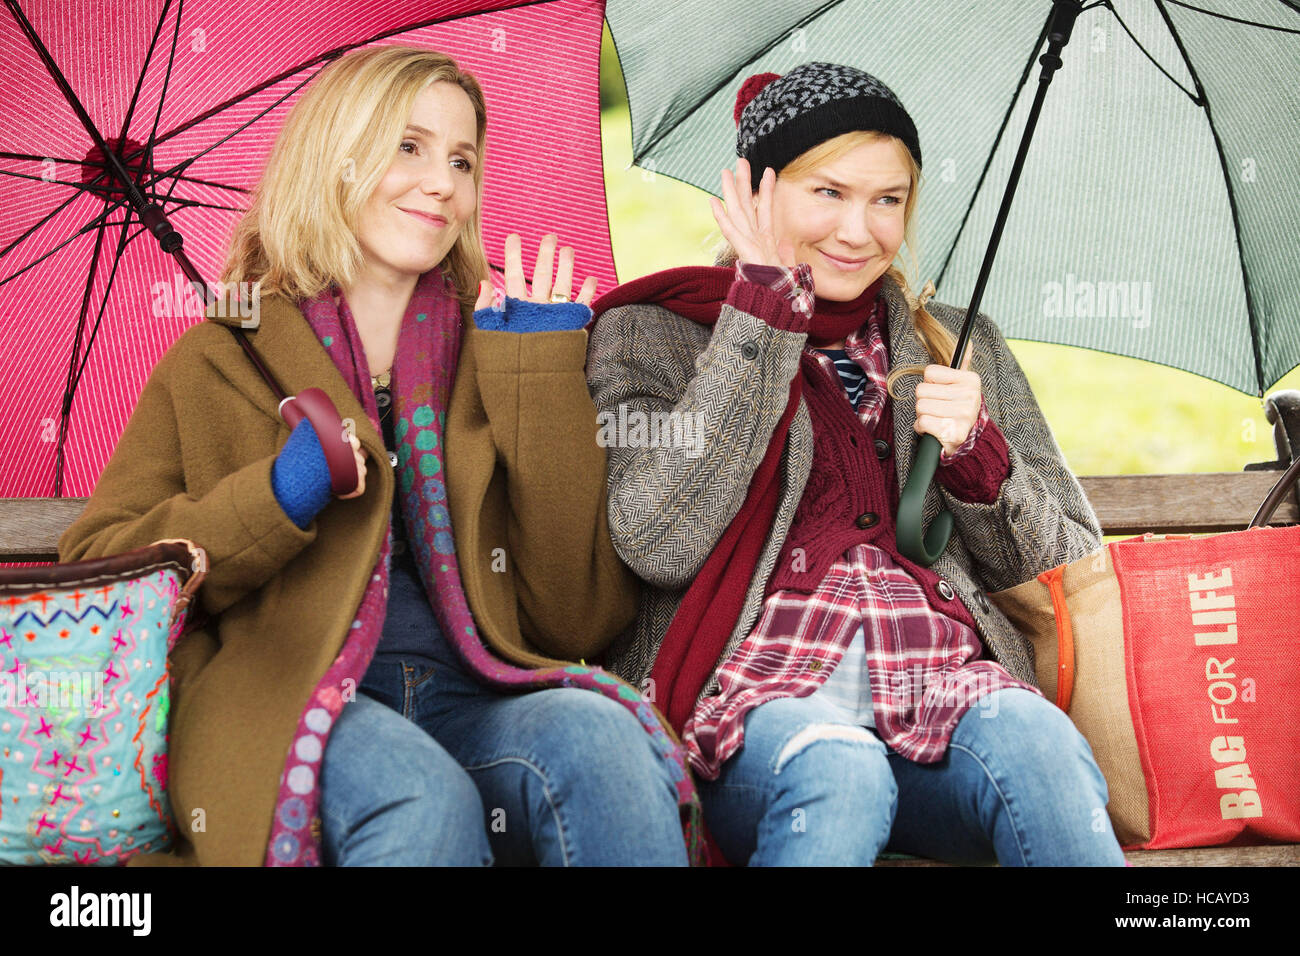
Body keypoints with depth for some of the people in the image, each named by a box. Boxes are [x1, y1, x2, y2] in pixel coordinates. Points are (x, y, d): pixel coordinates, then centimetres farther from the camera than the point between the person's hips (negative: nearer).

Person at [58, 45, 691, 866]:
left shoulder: (496, 355, 18)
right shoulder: (220, 362, 14)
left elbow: (583, 620, 8)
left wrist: (544, 383, 5)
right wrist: (274, 500, -8)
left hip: (472, 705, 2)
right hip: (286, 707, -2)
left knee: (598, 738, -32)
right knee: (424, 799, -35)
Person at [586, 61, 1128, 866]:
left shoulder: (962, 347, 21)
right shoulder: (653, 332, 10)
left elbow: (1065, 567, 20)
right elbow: (659, 545, -9)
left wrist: (975, 452, -1)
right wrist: (764, 305, -6)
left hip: (942, 680, 3)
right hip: (755, 686, -3)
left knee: (1035, 739, -31)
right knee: (835, 770, -36)